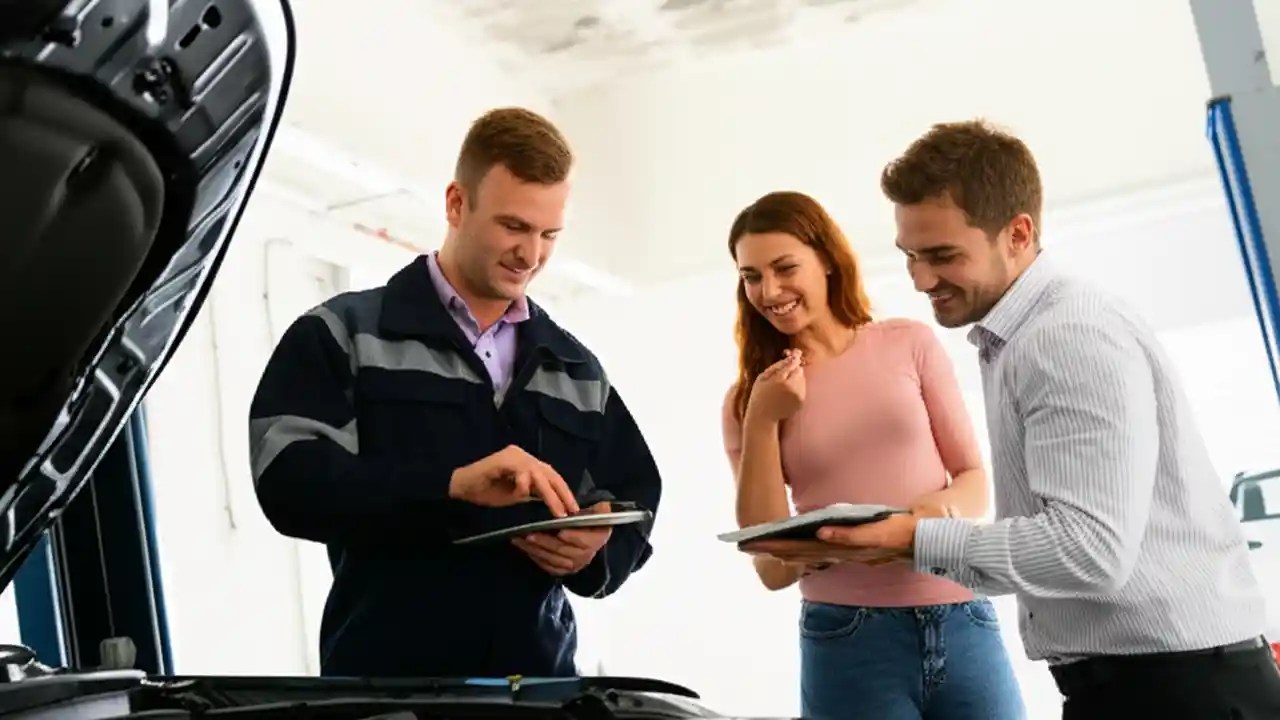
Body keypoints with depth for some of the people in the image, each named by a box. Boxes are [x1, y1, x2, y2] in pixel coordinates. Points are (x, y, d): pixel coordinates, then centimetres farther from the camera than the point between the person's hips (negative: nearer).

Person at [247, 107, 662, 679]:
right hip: (383, 677, -4)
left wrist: (596, 550, -6)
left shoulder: (579, 372, 16)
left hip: (537, 676, 4)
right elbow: (288, 480, -12)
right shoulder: (344, 335, 2)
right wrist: (452, 485, -24)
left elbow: (633, 508, 18)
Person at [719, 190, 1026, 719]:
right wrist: (762, 422, -7)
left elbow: (977, 483, 7)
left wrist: (935, 513, -15)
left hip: (961, 622, 1)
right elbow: (771, 569, -1)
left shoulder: (910, 344, 4)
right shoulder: (748, 398, 5)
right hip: (847, 640, 0)